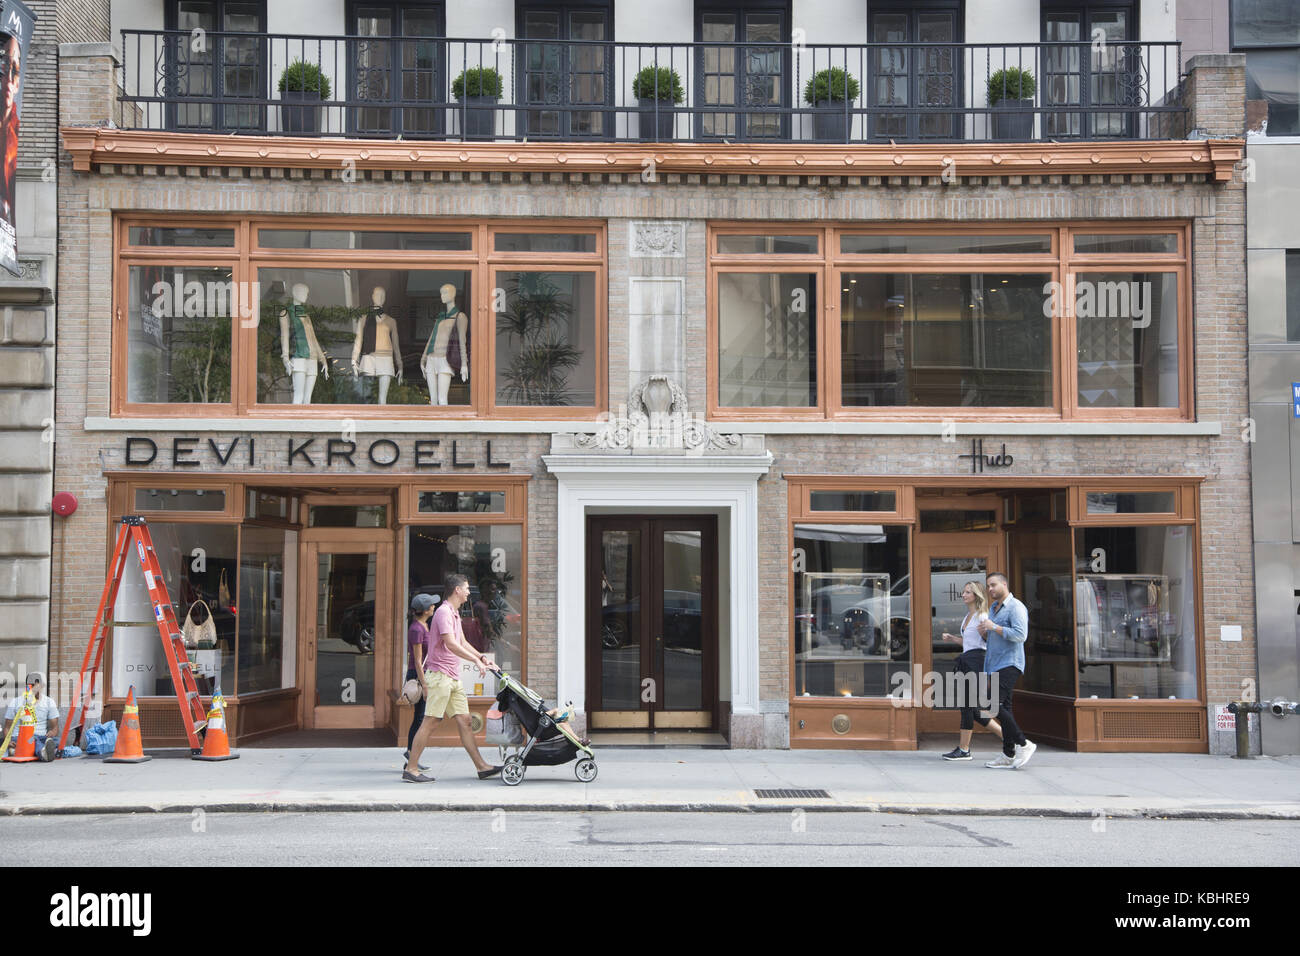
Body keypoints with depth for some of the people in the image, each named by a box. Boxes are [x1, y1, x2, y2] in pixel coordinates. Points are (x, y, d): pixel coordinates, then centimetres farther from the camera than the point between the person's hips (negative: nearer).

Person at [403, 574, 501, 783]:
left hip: (453, 677, 10)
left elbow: (462, 643, 26)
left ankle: (482, 767, 7)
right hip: (439, 674, -10)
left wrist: (482, 657, 14)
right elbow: (450, 644, -23)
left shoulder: (455, 613, 19)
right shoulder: (444, 612, -13)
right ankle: (411, 769, -3)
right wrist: (476, 660, -22)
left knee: (464, 720, 7)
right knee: (430, 722, -8)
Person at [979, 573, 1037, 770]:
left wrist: (994, 627, -17)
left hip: (1009, 664, -9)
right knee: (1003, 708, 7)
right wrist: (984, 633, 5)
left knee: (994, 705, -18)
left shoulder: (1015, 607, -8)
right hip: (995, 665, 9)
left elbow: (1021, 635, -20)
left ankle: (1023, 744, -11)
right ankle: (1009, 755, 7)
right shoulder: (993, 608, 20)